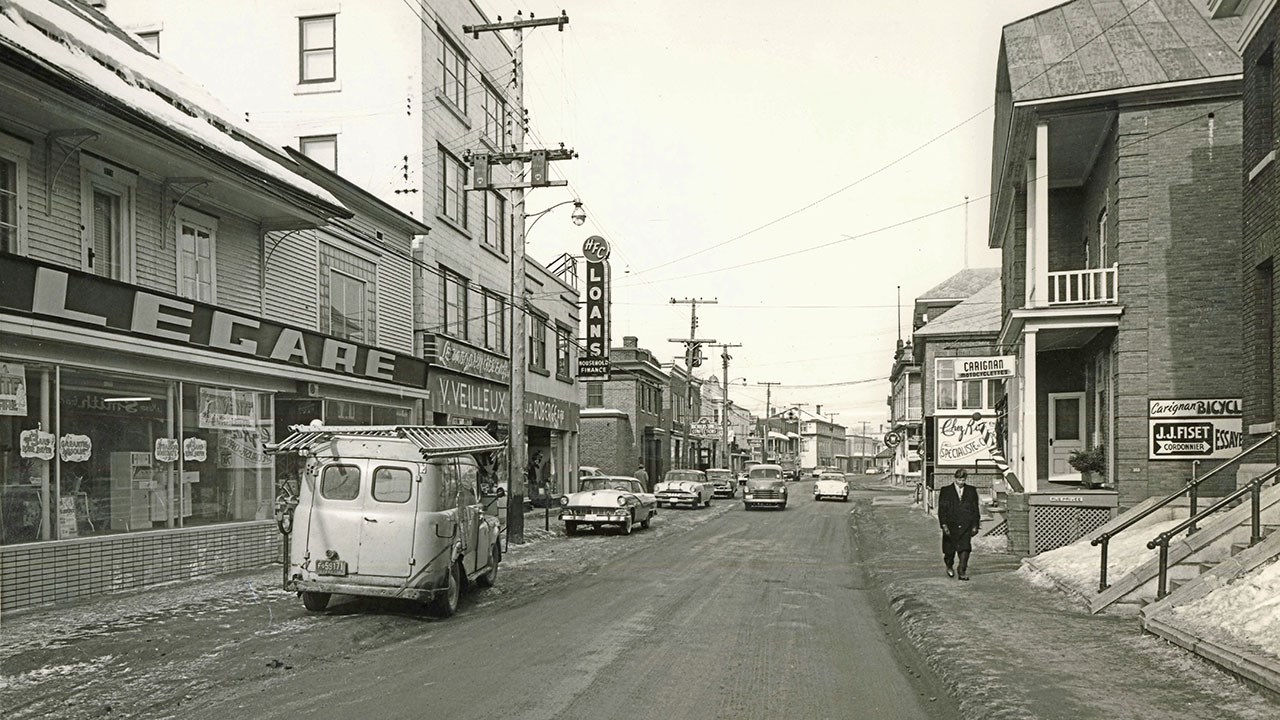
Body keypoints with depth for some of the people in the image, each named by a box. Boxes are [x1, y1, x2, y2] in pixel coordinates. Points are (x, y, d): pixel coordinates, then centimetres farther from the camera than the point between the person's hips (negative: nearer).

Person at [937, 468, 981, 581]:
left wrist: (975, 525, 5)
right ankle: (949, 566, 38)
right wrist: (944, 525, -10)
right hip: (951, 525, 0)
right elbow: (942, 509, -1)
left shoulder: (971, 491, 8)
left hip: (966, 526, 0)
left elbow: (975, 509, 11)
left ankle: (962, 571, -8)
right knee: (949, 550, 11)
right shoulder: (945, 491, 3)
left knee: (965, 548, -13)